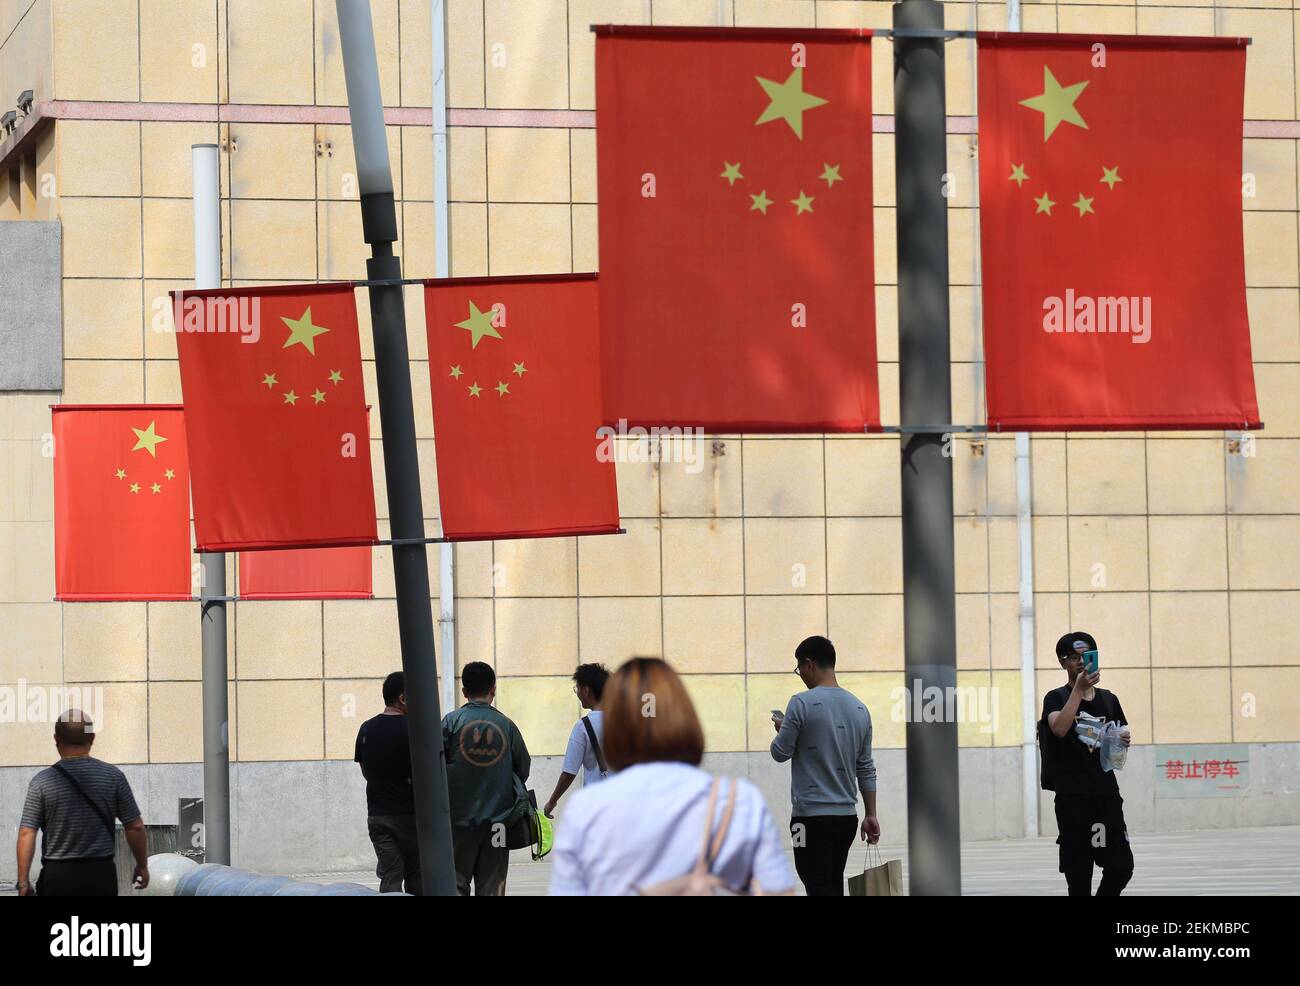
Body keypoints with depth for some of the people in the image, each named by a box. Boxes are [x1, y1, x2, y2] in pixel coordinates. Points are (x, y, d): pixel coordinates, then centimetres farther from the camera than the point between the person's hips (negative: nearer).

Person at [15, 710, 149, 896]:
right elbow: (135, 826, 1)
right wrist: (142, 866, 14)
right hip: (101, 874, 1)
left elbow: (26, 833, -7)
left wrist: (23, 882, -3)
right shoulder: (113, 776, -1)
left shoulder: (42, 781, -3)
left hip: (57, 875, -1)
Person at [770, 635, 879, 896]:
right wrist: (871, 815, 18)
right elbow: (866, 769, 14)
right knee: (833, 888, 16)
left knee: (821, 890, -9)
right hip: (847, 815, 7)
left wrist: (781, 728, 14)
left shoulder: (802, 704, -11)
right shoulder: (859, 709, 10)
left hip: (813, 817, -7)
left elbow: (780, 753, -6)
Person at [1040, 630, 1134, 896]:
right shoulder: (1056, 698, 1)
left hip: (1106, 792, 4)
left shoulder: (1108, 700, 14)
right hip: (1072, 797, -4)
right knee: (1079, 873, -2)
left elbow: (1120, 738, 26)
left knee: (1121, 866, -2)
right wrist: (1079, 689, -23)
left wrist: (1123, 742, 2)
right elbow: (1059, 729, -20)